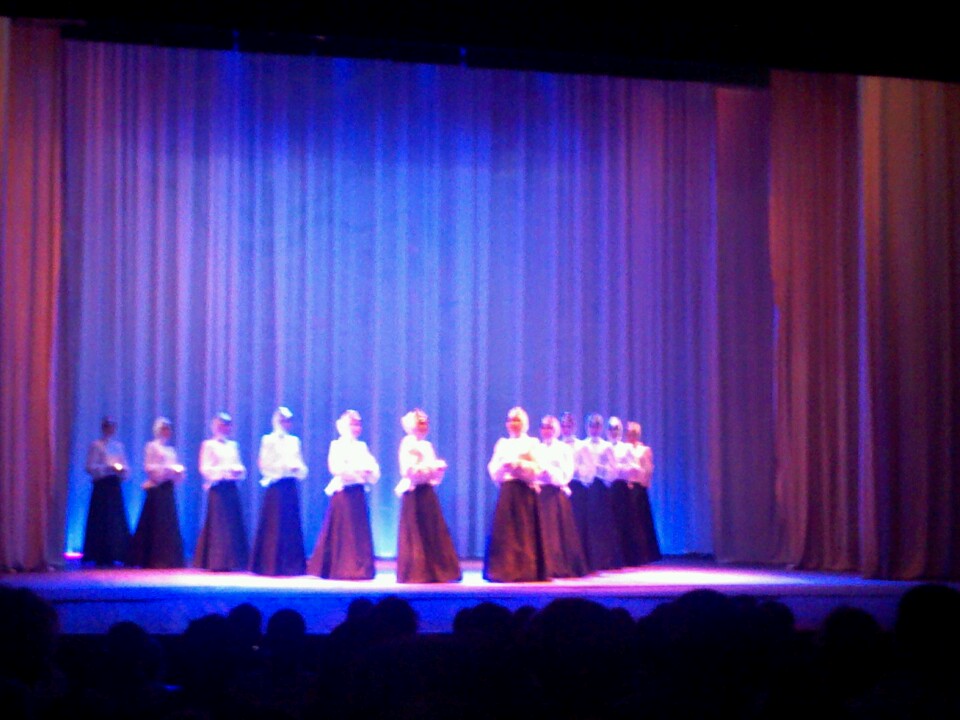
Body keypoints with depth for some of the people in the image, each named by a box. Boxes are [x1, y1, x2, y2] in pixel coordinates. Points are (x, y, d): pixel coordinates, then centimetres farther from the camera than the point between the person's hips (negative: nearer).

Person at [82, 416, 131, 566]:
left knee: (116, 521, 1)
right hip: (102, 486, -6)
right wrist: (109, 468, -17)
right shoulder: (96, 445, 0)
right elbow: (90, 467, -8)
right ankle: (100, 557, -3)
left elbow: (126, 466, 18)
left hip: (115, 486, 6)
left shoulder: (119, 446, 17)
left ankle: (110, 556, 6)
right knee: (102, 521, -7)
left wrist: (122, 469, -4)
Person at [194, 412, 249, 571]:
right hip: (218, 489, -6)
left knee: (234, 523, 1)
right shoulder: (209, 445, 0)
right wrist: (225, 469, -16)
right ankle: (217, 562, -2)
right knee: (219, 524, -6)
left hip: (232, 489, 6)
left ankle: (229, 561, 5)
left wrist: (239, 471, -6)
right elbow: (205, 469, -8)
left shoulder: (233, 445, 17)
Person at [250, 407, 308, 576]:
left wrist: (297, 469, -7)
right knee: (275, 526, -5)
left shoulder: (294, 441, 15)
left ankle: (291, 565, 7)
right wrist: (284, 466, -14)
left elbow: (301, 466, 14)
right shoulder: (268, 440, 1)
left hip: (291, 487, 5)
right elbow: (264, 464, -6)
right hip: (276, 487, -5)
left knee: (291, 526, 3)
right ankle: (271, 565, 0)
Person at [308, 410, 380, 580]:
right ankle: (341, 569, 3)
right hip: (343, 492, -5)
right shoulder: (337, 445, -1)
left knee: (360, 532, 5)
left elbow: (374, 470, 6)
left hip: (358, 493, 5)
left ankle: (359, 568, 10)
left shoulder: (362, 446, 14)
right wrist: (358, 471, -18)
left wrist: (369, 473, -15)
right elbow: (337, 468, -15)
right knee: (342, 532, -3)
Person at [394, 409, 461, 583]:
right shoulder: (408, 445, -6)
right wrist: (430, 467, -18)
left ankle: (435, 572, 10)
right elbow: (409, 471, -17)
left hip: (427, 493, 7)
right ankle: (415, 573, 3)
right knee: (416, 534, -3)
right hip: (414, 494, -7)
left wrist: (439, 468, -3)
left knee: (433, 533, 6)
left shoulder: (427, 446, 16)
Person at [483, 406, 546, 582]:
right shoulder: (502, 444, 16)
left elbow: (536, 469, -5)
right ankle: (504, 571, 4)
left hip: (525, 492, -3)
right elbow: (493, 469, 8)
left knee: (524, 531, -5)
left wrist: (519, 464, -16)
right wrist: (503, 466, -12)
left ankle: (525, 571, 1)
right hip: (507, 491, 3)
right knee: (505, 532, -1)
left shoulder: (531, 443, 5)